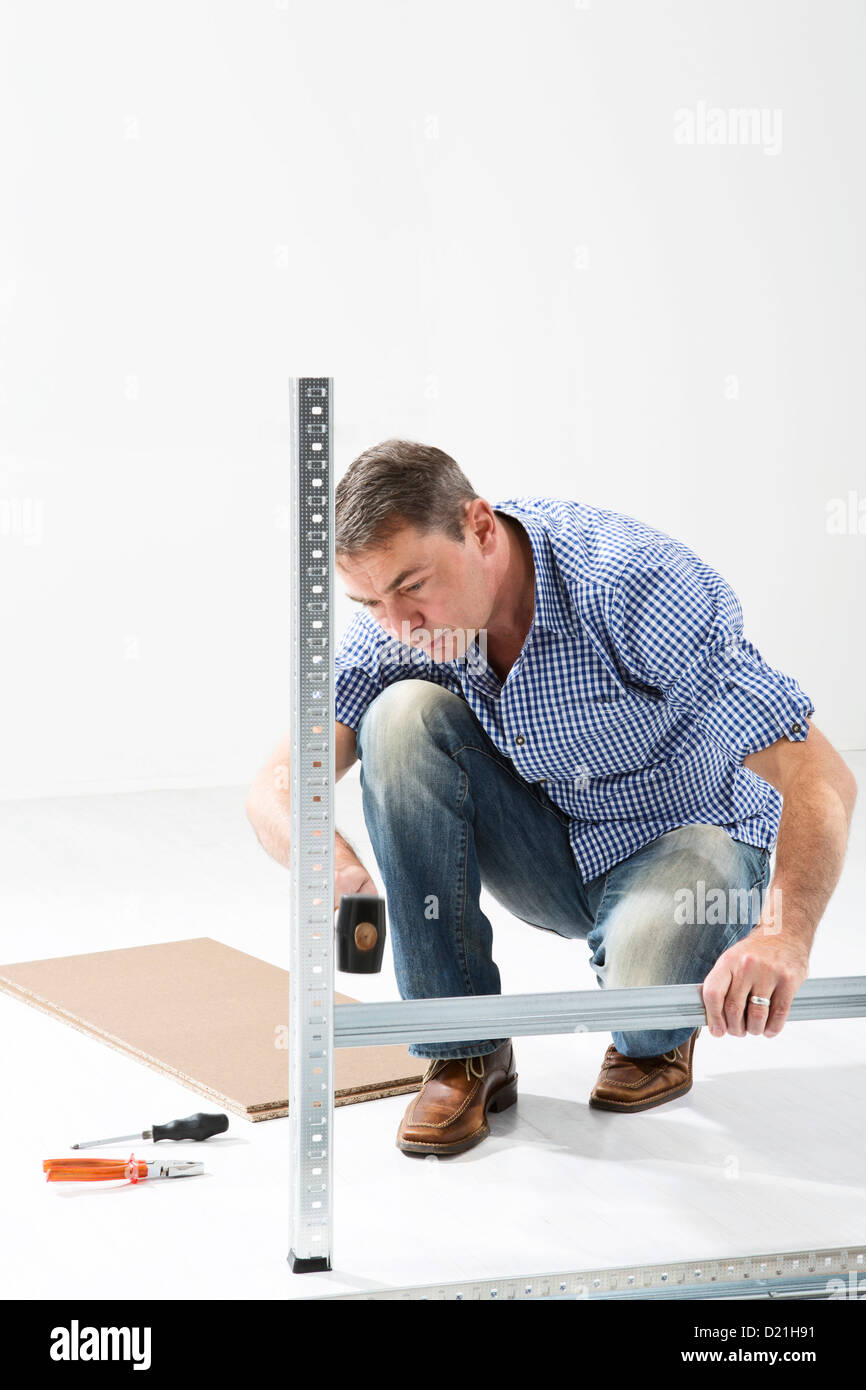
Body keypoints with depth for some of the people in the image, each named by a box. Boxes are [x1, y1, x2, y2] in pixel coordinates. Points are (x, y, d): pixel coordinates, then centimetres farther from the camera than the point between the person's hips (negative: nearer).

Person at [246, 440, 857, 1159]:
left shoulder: (630, 583, -31)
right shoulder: (395, 616, -15)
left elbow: (820, 776, -35)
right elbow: (277, 785, -16)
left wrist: (784, 935, -52)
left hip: (680, 837, -4)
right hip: (546, 856, 4)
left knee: (645, 989, -37)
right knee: (404, 716, -23)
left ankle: (659, 1037, 5)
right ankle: (467, 1053, -13)